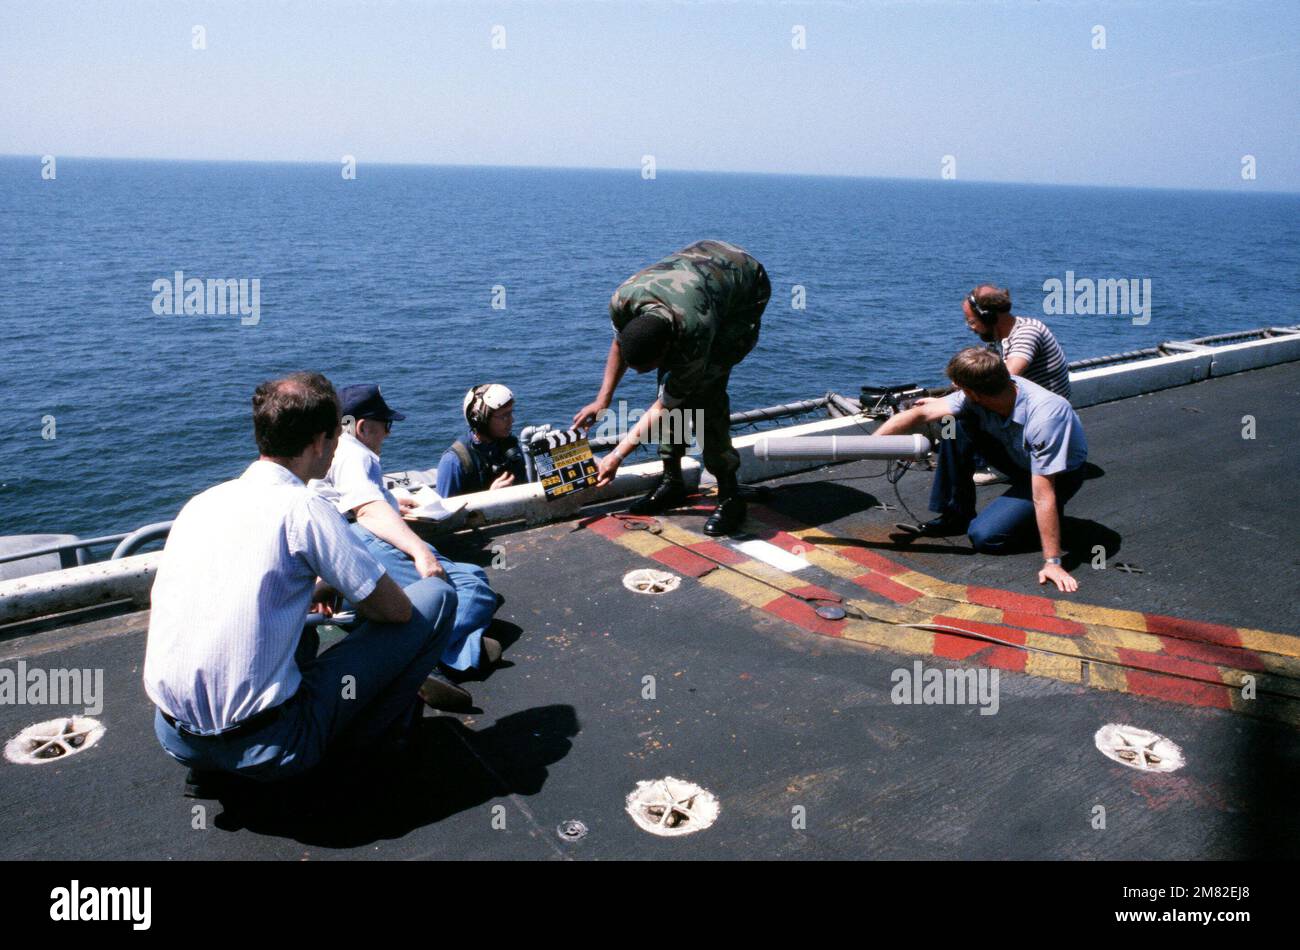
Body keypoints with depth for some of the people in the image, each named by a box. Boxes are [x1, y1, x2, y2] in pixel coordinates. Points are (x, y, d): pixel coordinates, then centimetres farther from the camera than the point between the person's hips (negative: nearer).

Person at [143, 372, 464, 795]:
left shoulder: (201, 502, 8)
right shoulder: (302, 507, -13)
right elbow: (396, 609, -8)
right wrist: (335, 588, 13)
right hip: (267, 747, -8)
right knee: (436, 594, 0)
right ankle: (365, 734, 15)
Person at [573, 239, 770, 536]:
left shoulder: (694, 336, -42)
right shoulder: (622, 302, -29)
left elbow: (664, 406, -29)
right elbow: (619, 344, -2)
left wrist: (617, 456, -25)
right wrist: (603, 400, -1)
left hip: (747, 291, -6)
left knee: (704, 388, -23)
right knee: (670, 379, -5)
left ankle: (729, 496, -16)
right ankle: (672, 480, 8)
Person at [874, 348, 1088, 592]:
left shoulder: (1044, 416, -38)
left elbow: (1042, 495, -38)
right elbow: (921, 414, -19)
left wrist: (1052, 562, -34)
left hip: (1060, 473, -6)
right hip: (1017, 458, 6)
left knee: (985, 536, -22)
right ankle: (955, 515, -2)